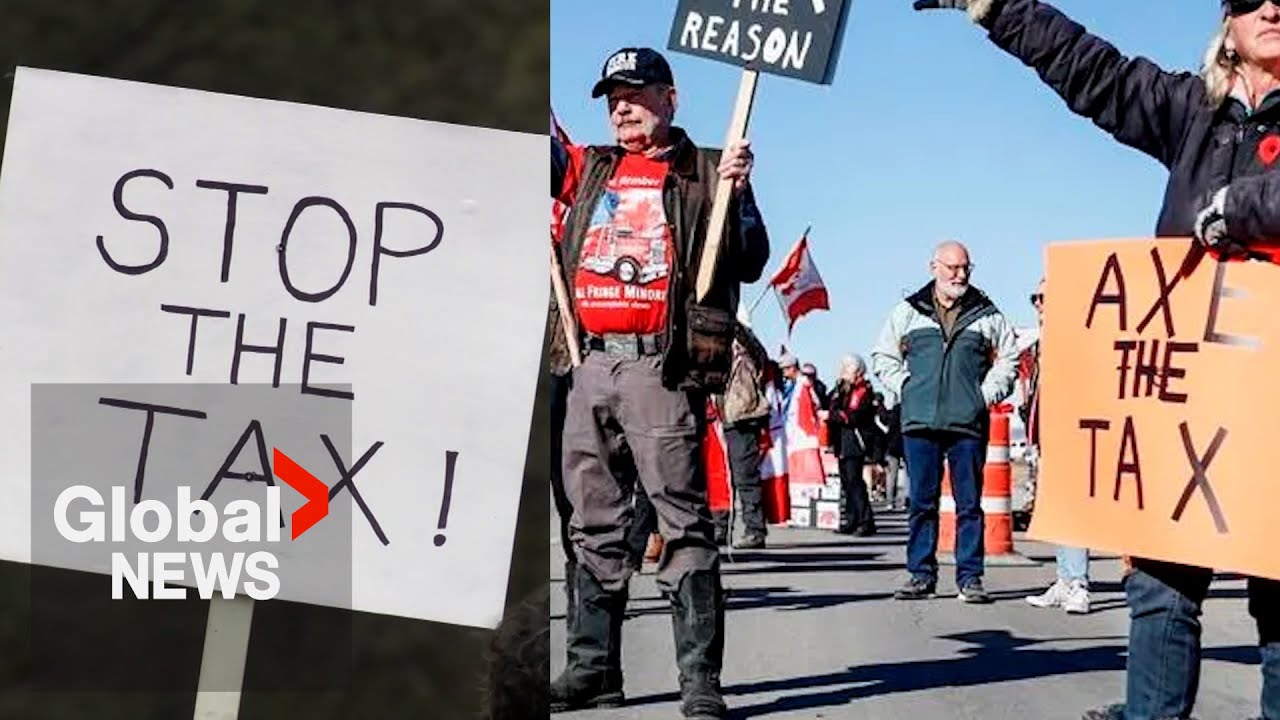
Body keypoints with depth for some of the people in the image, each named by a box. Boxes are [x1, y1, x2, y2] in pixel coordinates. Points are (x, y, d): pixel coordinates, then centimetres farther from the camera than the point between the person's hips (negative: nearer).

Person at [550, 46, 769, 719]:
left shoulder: (706, 173, 6)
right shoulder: (589, 167, 18)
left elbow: (749, 265, 2)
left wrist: (736, 194, -12)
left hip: (660, 366, -5)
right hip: (592, 363, 6)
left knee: (682, 520, -8)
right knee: (594, 524, 10)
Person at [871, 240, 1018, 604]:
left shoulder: (987, 314, 7)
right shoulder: (908, 312, 8)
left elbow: (1008, 359, 14)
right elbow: (883, 356, 15)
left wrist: (986, 394, 2)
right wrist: (907, 387, 3)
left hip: (969, 424, 0)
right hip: (919, 423, 1)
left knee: (969, 503, 1)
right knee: (921, 502, 5)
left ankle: (970, 577, 7)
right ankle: (921, 574, 12)